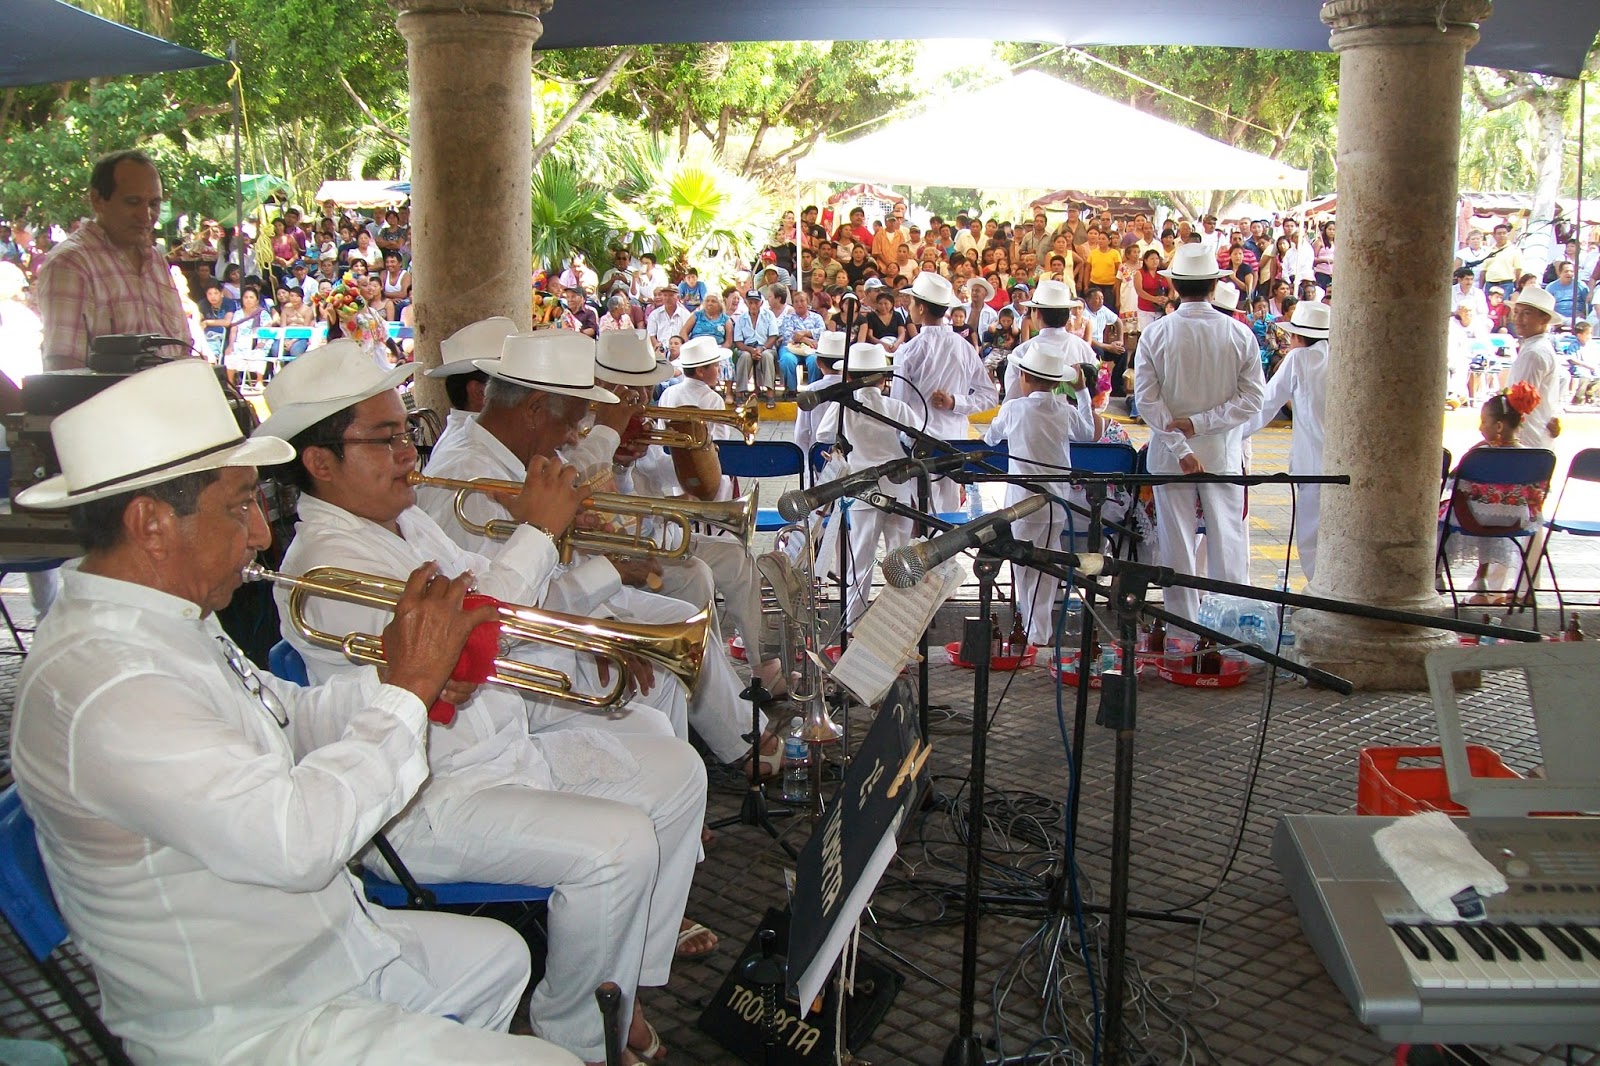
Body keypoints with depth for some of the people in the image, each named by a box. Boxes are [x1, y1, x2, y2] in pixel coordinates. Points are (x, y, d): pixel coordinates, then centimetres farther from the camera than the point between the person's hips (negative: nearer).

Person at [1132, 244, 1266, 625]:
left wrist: (1181, 447, -13)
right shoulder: (1239, 334, -5)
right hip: (1223, 452, 1)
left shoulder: (1154, 334, -7)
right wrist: (1201, 422, -10)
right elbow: (1252, 398, -8)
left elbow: (1147, 399, -12)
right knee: (1227, 540, 8)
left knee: (1176, 541, 6)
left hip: (1169, 454, 0)